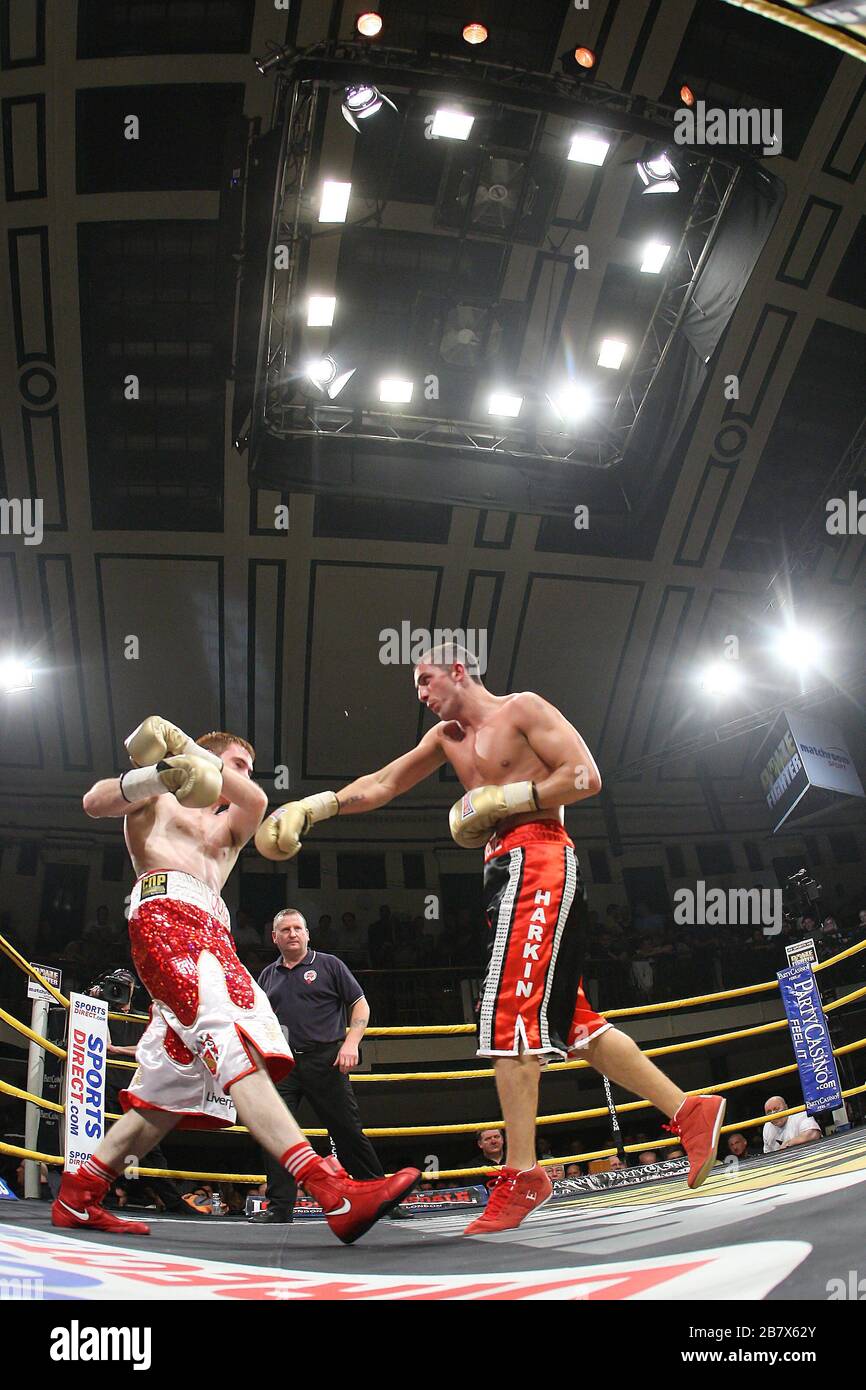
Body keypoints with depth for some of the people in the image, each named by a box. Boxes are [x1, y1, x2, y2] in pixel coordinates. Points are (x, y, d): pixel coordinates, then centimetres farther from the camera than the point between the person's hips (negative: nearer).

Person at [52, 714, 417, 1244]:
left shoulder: (231, 827, 33)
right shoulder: (157, 799, 23)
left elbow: (257, 801, 8)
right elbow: (95, 801, 3)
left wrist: (189, 749, -6)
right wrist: (158, 773, -14)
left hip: (212, 931, 8)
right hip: (166, 905, -8)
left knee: (180, 1077, 0)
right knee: (228, 1036, -25)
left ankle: (78, 1196, 12)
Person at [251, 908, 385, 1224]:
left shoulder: (329, 965, 5)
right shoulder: (268, 975, 17)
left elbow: (360, 1005, 3)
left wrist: (351, 1043, -10)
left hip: (325, 1060, -3)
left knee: (347, 1131, 1)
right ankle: (279, 1207, 1)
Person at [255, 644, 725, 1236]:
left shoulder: (523, 709, 0)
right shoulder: (447, 736, 23)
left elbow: (586, 777, -9)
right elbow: (380, 786, 20)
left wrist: (501, 799, -11)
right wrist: (309, 808, 9)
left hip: (538, 862, -9)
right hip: (507, 871, 9)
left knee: (509, 1012, -14)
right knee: (571, 1018, 8)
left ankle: (522, 1174, -10)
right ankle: (690, 1110, 16)